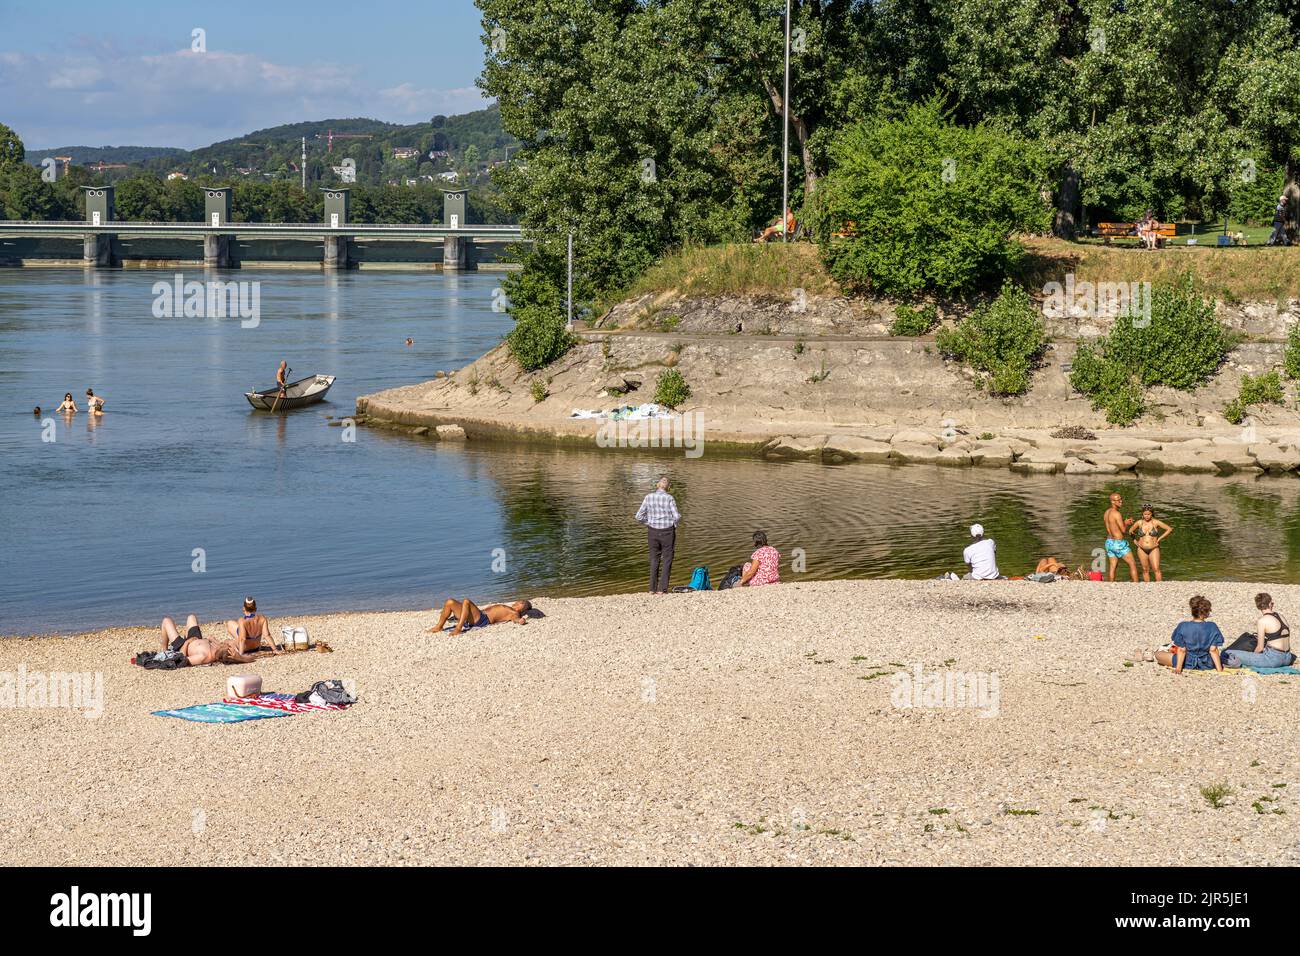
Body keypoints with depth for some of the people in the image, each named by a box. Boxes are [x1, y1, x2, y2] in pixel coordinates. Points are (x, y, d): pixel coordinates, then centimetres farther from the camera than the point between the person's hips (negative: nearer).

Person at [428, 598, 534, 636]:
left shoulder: (514, 613, 6)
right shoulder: (506, 609, 32)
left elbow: (517, 619, -16)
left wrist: (521, 621, -32)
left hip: (482, 619, -9)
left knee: (466, 601, -34)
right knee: (450, 602, 0)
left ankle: (459, 629, -37)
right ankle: (439, 627, -3)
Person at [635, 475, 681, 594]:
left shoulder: (648, 497, -4)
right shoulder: (669, 498, -12)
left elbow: (639, 516, -3)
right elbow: (676, 517, -15)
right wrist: (676, 522, 8)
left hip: (652, 531, 3)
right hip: (667, 532, -3)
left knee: (654, 560, 16)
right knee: (667, 560, 8)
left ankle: (652, 589, 14)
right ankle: (662, 589, 3)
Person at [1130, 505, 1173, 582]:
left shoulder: (1156, 522, -7)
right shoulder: (1139, 522, 0)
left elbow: (1169, 529, -4)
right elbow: (1130, 531, 18)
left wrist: (1159, 539, -6)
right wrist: (1135, 540, 6)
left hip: (1153, 549, -2)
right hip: (1142, 550, 2)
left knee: (1156, 569, -13)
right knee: (1145, 570, 6)